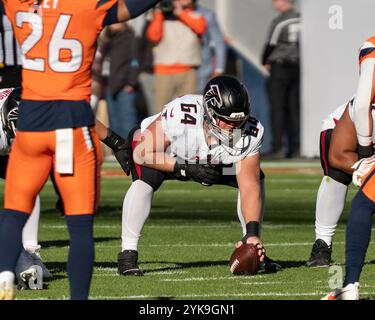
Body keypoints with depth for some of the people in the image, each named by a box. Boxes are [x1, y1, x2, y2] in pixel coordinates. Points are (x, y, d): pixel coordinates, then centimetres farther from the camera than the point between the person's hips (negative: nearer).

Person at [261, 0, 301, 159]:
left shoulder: (279, 22, -11)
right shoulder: (302, 20, 4)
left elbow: (271, 44, -8)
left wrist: (265, 62, 8)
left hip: (280, 67, -5)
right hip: (297, 67, 5)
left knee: (277, 108, -2)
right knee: (294, 109, 8)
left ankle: (277, 147, -7)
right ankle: (295, 148, 5)